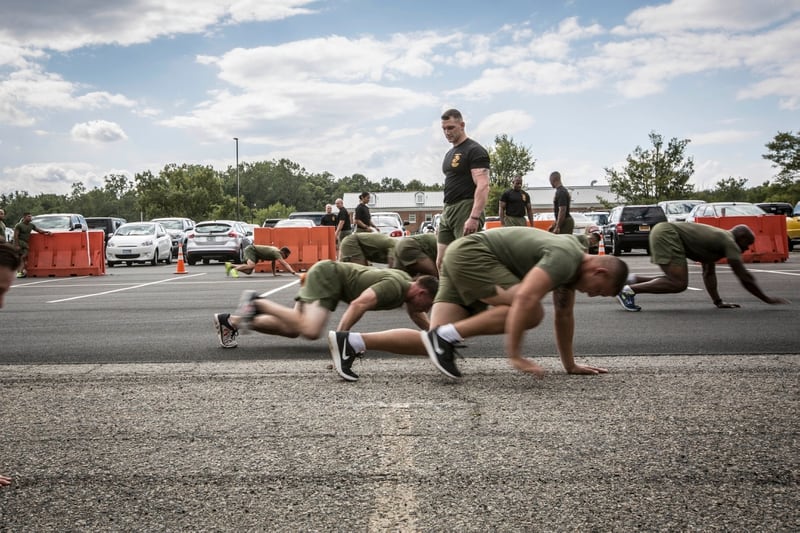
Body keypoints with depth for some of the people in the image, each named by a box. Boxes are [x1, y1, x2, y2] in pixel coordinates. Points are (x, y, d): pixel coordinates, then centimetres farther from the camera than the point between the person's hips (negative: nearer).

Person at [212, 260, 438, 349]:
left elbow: (415, 313, 25)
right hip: (327, 274, -9)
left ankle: (230, 321, 9)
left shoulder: (409, 285, 4)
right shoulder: (394, 287, -25)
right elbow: (359, 304, -36)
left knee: (291, 329, 5)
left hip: (326, 275, 9)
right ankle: (257, 303, -12)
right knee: (310, 330, -28)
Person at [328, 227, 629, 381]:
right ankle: (446, 337, -19)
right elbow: (525, 298, -31)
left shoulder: (572, 265, 13)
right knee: (531, 313, -21)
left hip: (463, 262, 9)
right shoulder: (564, 259, -17)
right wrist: (514, 355, -29)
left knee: (436, 344, -5)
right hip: (471, 254, -9)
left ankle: (351, 342, -12)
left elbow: (564, 315, 23)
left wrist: (570, 365, 25)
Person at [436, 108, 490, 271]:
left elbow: (483, 186, -18)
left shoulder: (475, 151, -7)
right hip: (448, 211, 9)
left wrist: (474, 217, -27)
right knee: (441, 263, 6)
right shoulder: (450, 154, 21)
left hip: (466, 210, -9)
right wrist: (446, 211, 18)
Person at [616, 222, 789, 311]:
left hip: (662, 232, 10)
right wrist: (768, 300, 4)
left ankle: (635, 280, 12)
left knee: (676, 281, 18)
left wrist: (718, 302, 26)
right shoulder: (729, 242, -3)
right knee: (679, 284, -14)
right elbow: (745, 277, -4)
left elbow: (708, 273, 28)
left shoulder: (718, 239, 24)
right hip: (666, 234, -10)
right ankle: (629, 290, -17)